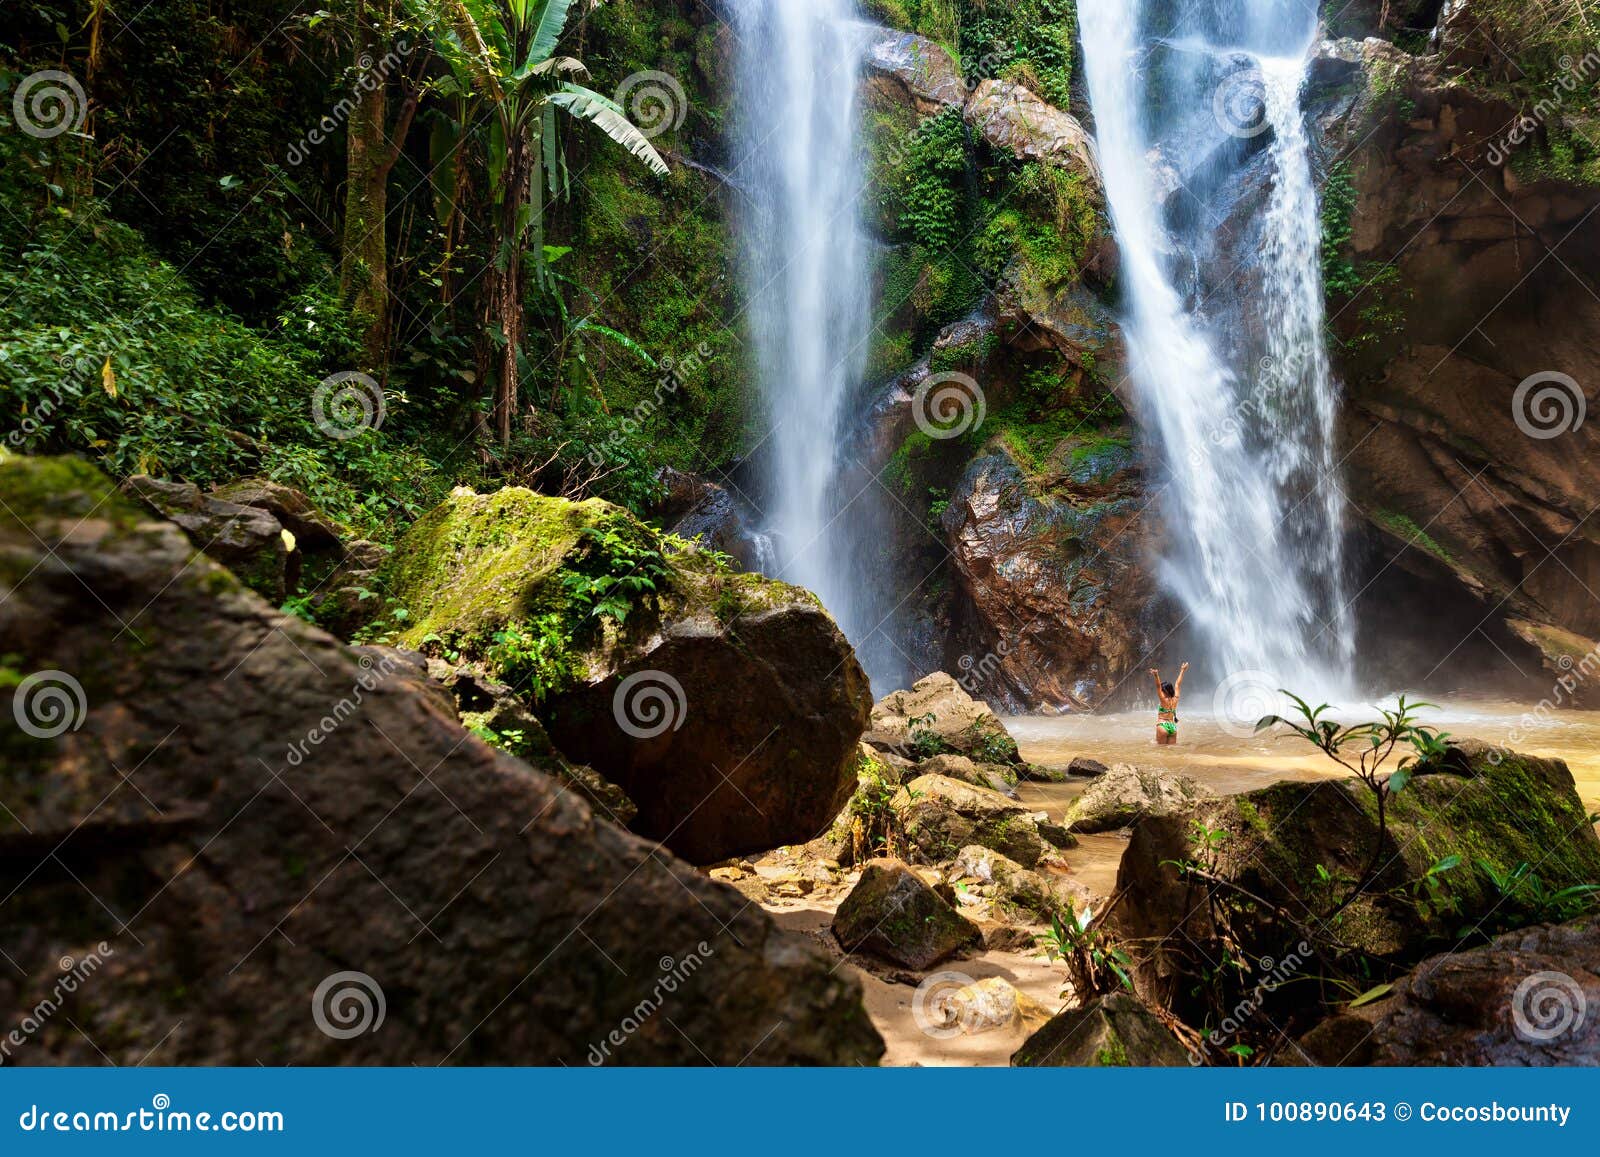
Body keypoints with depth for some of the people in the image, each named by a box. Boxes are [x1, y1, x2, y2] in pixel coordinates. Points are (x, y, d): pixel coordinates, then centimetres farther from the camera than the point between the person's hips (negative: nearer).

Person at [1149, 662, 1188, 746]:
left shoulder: (1164, 700, -8)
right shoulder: (1175, 699, 8)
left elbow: (1158, 686, -24)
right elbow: (1177, 685, 18)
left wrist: (1156, 676, -38)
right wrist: (1182, 671, 29)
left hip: (1162, 726, -6)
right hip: (1173, 726, 6)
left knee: (1162, 748, -3)